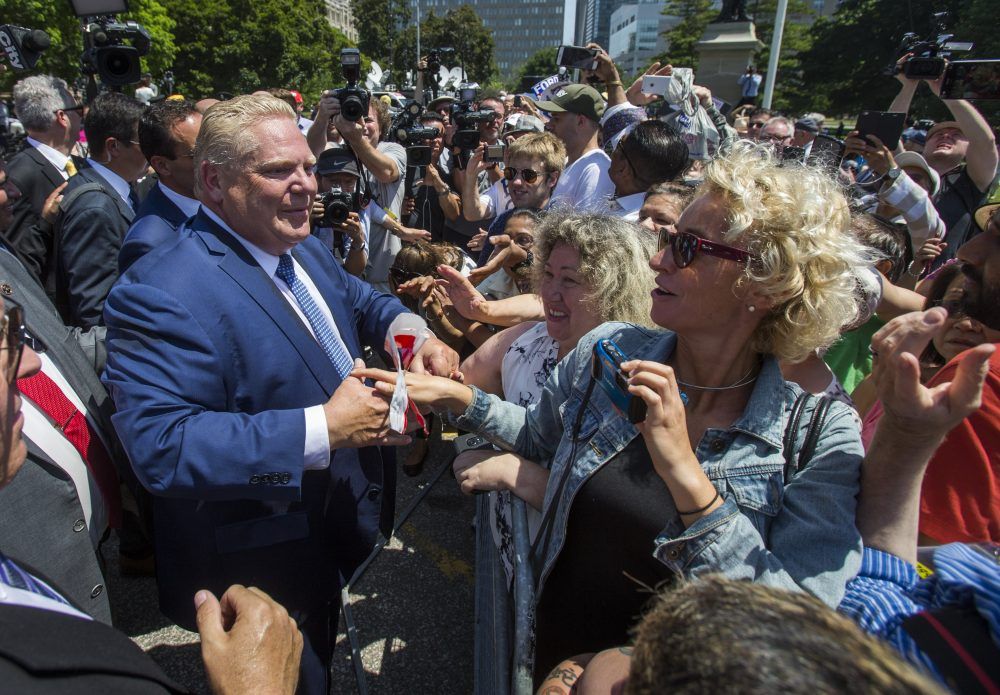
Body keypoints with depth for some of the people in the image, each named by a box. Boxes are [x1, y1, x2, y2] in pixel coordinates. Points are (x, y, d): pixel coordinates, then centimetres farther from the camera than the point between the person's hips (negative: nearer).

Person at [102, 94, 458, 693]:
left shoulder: (307, 251, 1)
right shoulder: (164, 294, -27)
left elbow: (363, 303, 14)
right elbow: (163, 447, -34)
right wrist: (322, 429, -35)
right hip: (265, 581, -8)